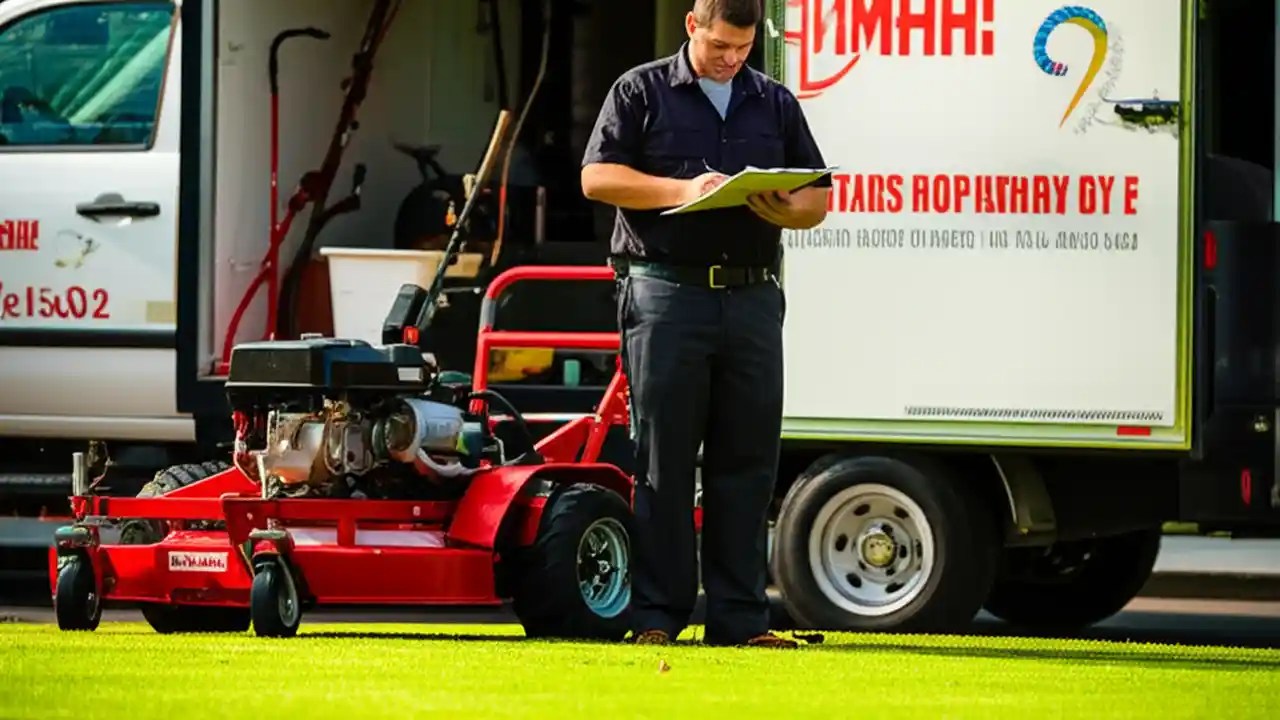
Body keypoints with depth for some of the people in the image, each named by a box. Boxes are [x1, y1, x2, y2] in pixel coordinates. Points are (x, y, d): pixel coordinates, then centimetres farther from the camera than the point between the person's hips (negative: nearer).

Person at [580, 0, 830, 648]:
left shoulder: (776, 104, 17)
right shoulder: (640, 92, 7)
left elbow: (817, 199, 16)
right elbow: (597, 177, -2)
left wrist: (786, 211, -7)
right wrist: (682, 190, -15)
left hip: (752, 297, 3)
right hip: (665, 294, -3)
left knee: (747, 462, 2)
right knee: (663, 461, -3)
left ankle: (740, 618, 6)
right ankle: (657, 615, 1)